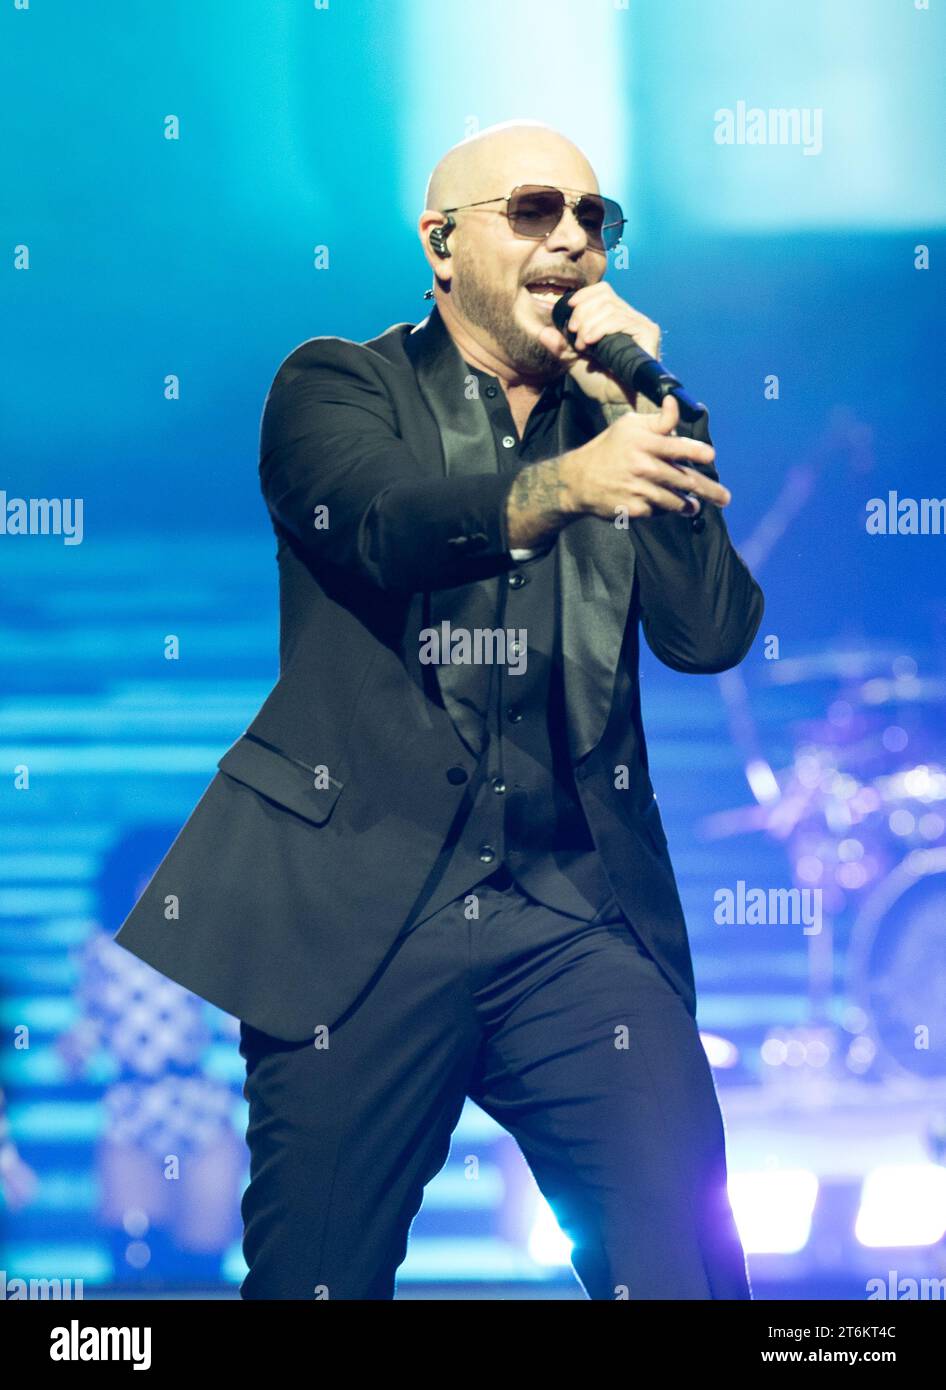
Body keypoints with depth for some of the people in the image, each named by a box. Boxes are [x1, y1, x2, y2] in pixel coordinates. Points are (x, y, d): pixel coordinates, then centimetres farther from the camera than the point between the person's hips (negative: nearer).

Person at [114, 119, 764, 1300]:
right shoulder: (336, 385, 8)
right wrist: (566, 482, -35)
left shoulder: (617, 416, 17)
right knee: (318, 1280, 1)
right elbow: (380, 517, -16)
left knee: (684, 1265, -9)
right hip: (359, 904, -2)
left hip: (581, 917, 3)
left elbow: (714, 632, 4)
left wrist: (644, 401, -2)